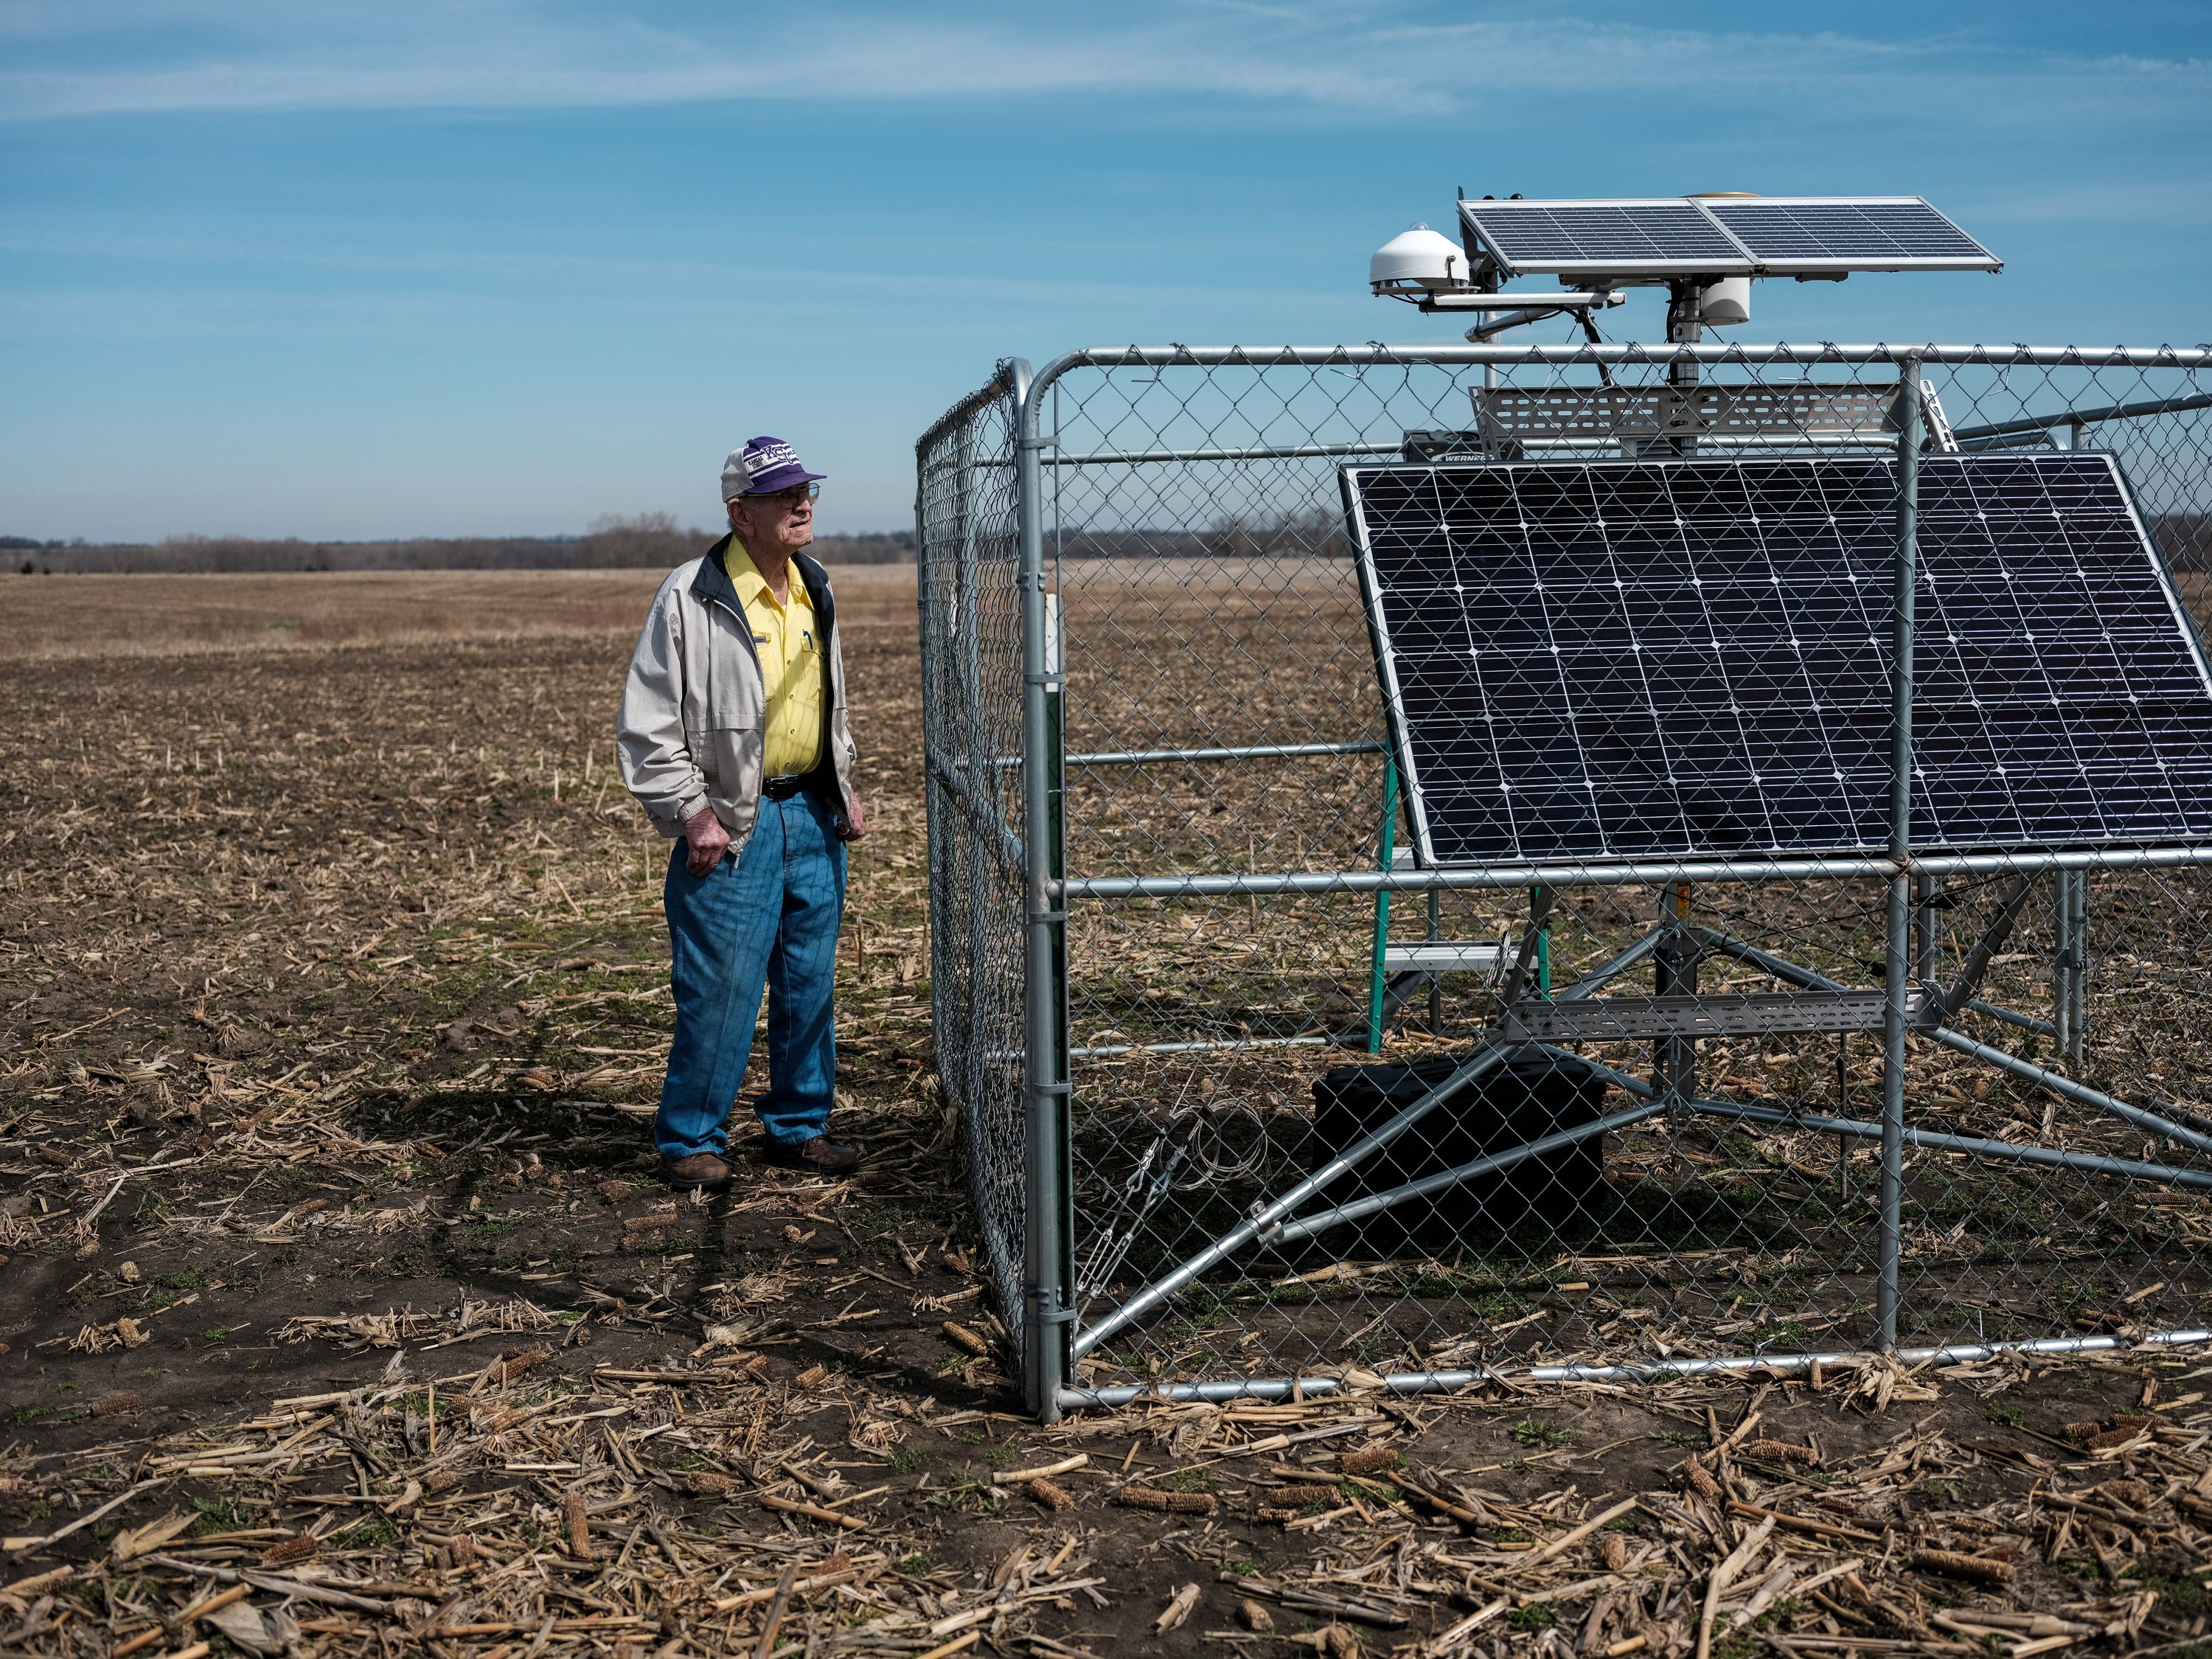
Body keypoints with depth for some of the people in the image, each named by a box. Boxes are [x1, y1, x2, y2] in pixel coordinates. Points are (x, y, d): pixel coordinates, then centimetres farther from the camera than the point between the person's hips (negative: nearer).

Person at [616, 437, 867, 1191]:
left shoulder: (815, 590, 10)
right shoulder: (692, 596, -12)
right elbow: (647, 723, -10)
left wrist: (843, 788, 17)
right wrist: (691, 815, -13)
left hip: (814, 817, 6)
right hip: (732, 824, -6)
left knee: (810, 982, 12)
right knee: (719, 988, -3)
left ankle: (798, 1125, 26)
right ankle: (690, 1140, 12)